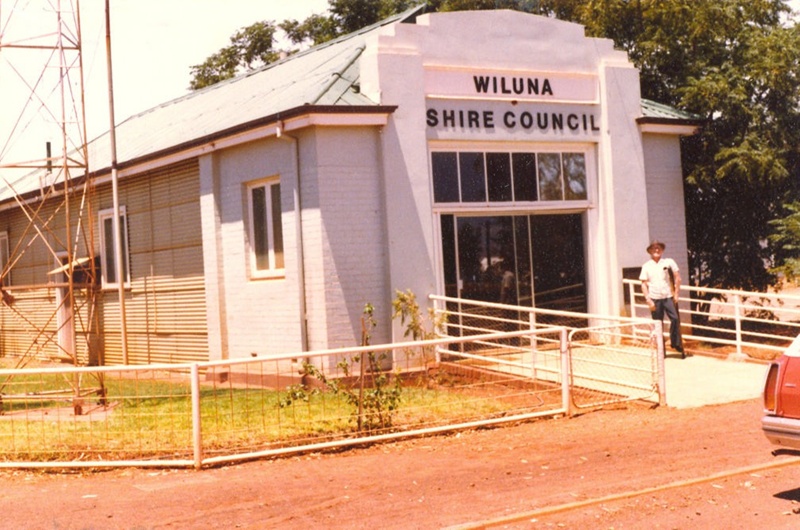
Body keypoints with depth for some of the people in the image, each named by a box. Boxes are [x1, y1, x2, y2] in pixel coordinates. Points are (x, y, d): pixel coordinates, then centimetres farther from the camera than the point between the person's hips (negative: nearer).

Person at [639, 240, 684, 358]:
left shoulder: (669, 262, 3)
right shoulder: (646, 266, 6)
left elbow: (677, 278, 4)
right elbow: (644, 284, 5)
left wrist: (676, 293, -4)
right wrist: (648, 300, -4)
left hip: (668, 297, -1)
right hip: (655, 299, 1)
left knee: (675, 319, -16)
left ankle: (676, 343, 1)